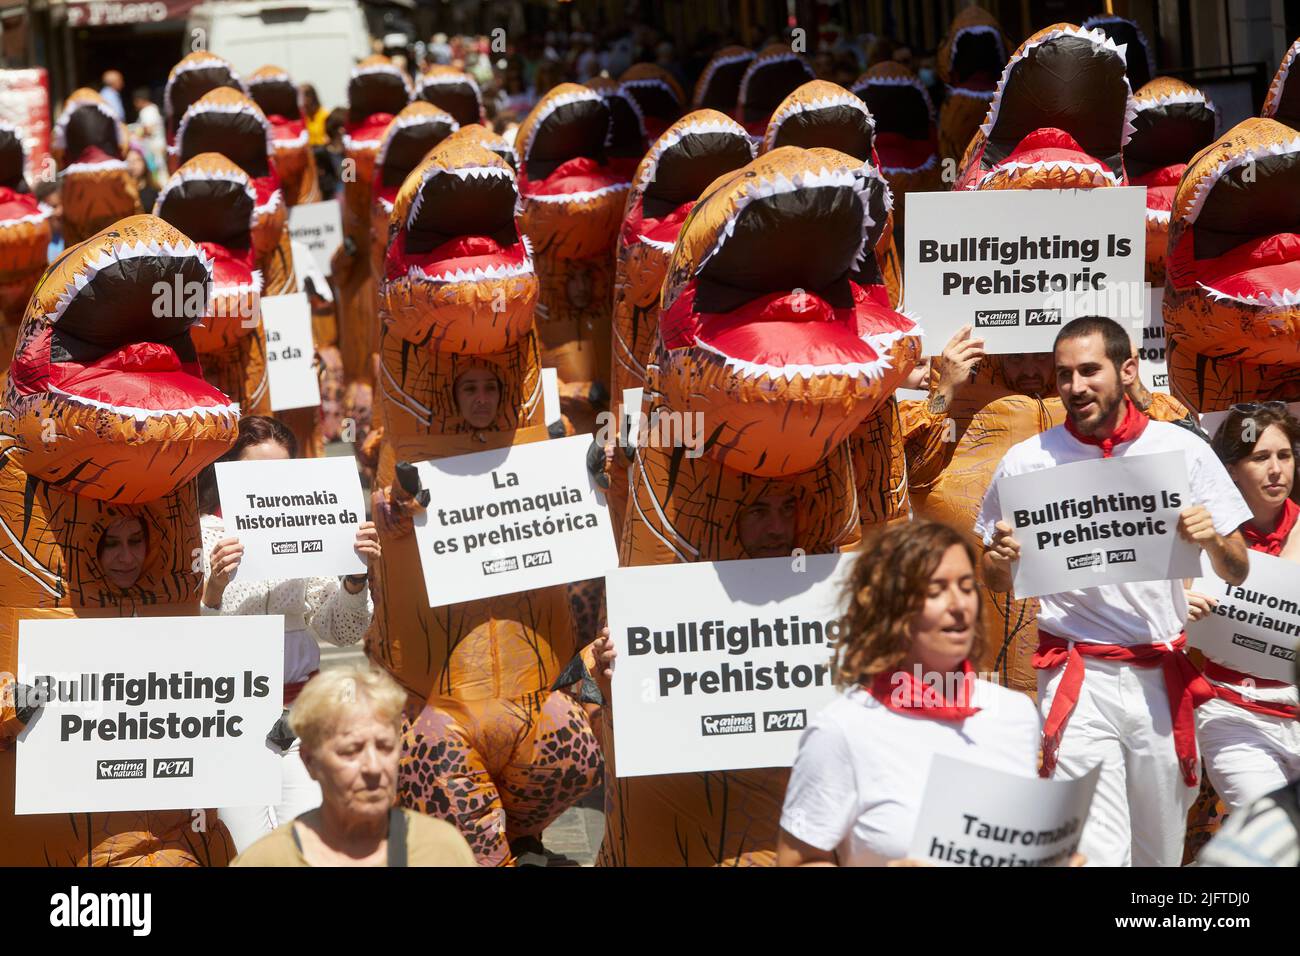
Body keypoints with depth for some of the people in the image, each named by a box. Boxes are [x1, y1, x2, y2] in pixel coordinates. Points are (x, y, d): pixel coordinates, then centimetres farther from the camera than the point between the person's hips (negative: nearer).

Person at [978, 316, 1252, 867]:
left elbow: (1237, 573, 7)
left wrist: (1213, 540, -14)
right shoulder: (1027, 462, 1)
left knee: (1161, 852, 14)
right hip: (1078, 681, -2)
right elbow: (997, 584, 11)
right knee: (1096, 855, -13)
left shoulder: (1182, 450, 3)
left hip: (1163, 678, 2)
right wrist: (1000, 558, -11)